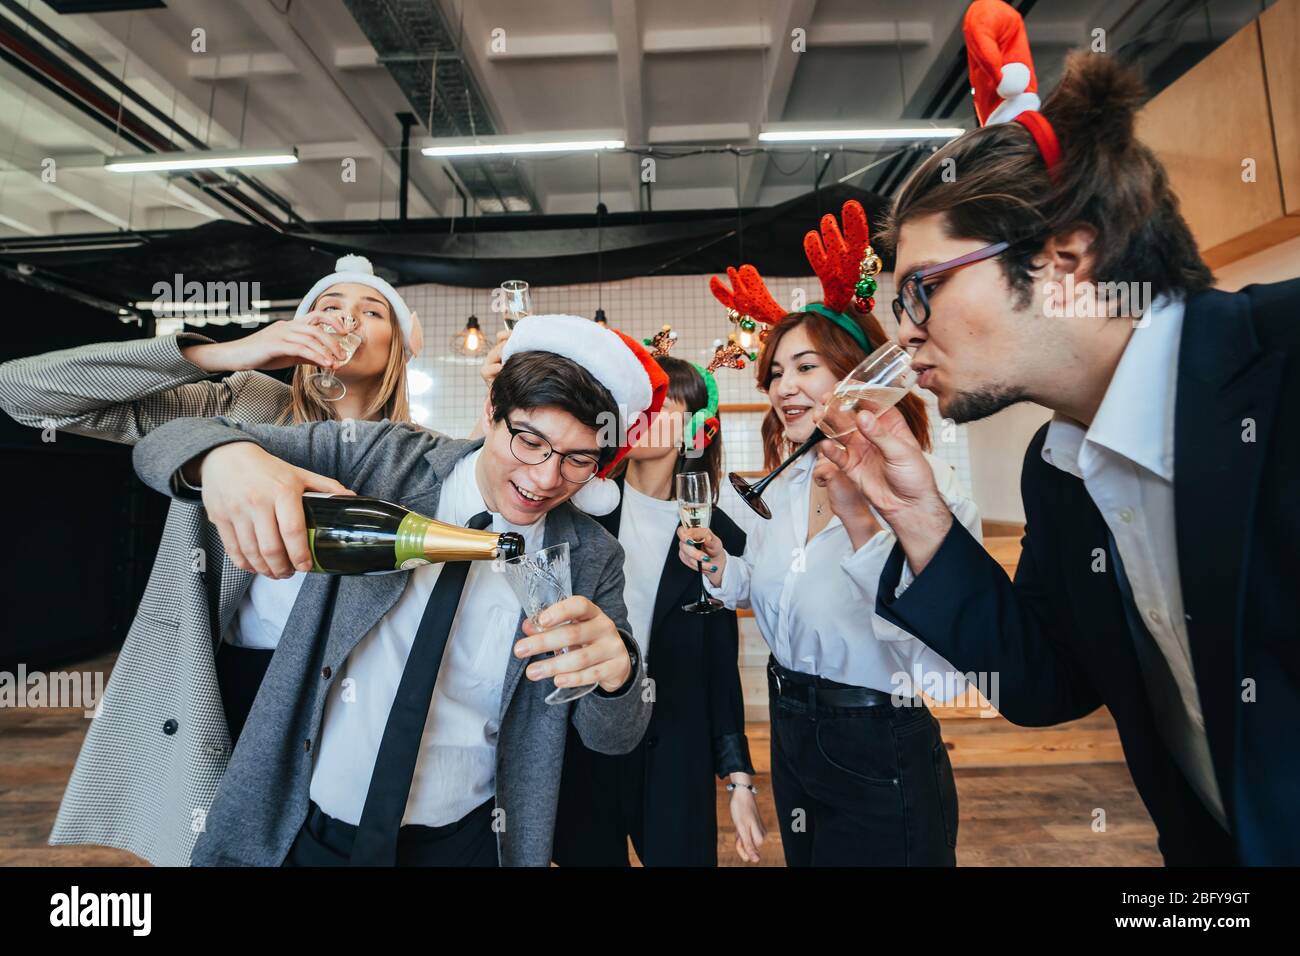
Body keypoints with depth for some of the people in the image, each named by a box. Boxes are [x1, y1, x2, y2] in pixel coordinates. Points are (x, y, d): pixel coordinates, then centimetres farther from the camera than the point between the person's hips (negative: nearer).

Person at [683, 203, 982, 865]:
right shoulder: (784, 485, -2)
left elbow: (938, 666, -30)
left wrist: (860, 522, -37)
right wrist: (724, 571, -8)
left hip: (881, 760, -6)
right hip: (790, 734, 7)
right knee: (805, 858, 26)